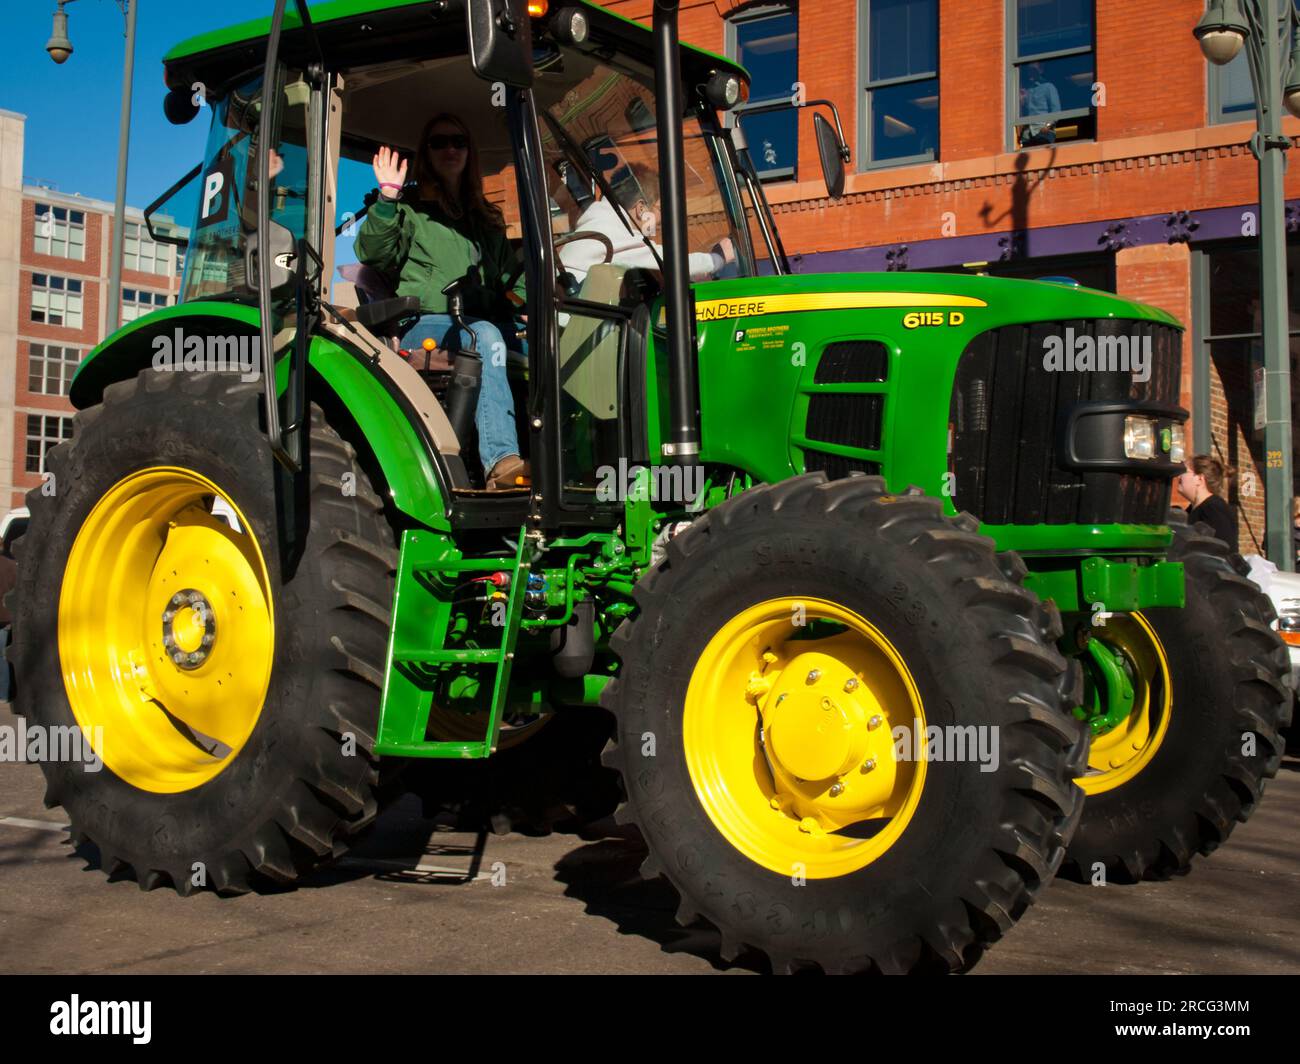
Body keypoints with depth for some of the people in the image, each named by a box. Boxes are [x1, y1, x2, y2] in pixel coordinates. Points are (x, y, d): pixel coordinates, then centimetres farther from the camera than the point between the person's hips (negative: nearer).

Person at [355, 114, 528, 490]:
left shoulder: (487, 217, 29)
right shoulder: (412, 207, 14)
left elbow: (510, 275, 29)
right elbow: (372, 253, -2)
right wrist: (387, 200, -16)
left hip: (482, 321, 5)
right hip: (423, 324, -5)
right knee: (485, 336, -37)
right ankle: (500, 460, -51)